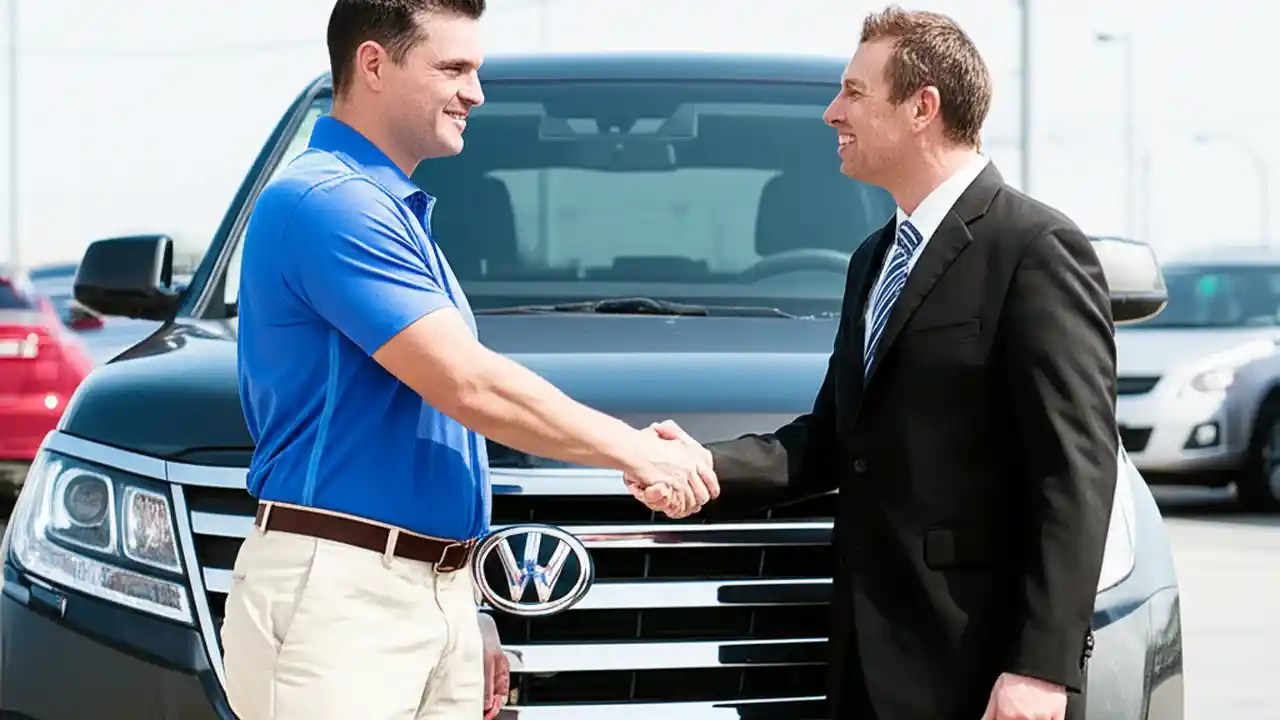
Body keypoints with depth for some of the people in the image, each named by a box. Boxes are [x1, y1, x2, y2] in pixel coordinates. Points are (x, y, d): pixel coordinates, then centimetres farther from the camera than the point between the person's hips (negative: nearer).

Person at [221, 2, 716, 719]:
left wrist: (466, 611, 20)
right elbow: (468, 385, -20)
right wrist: (635, 450, -12)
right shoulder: (327, 202, -13)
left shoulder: (397, 212, 19)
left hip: (438, 600, 9)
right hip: (337, 600, -9)